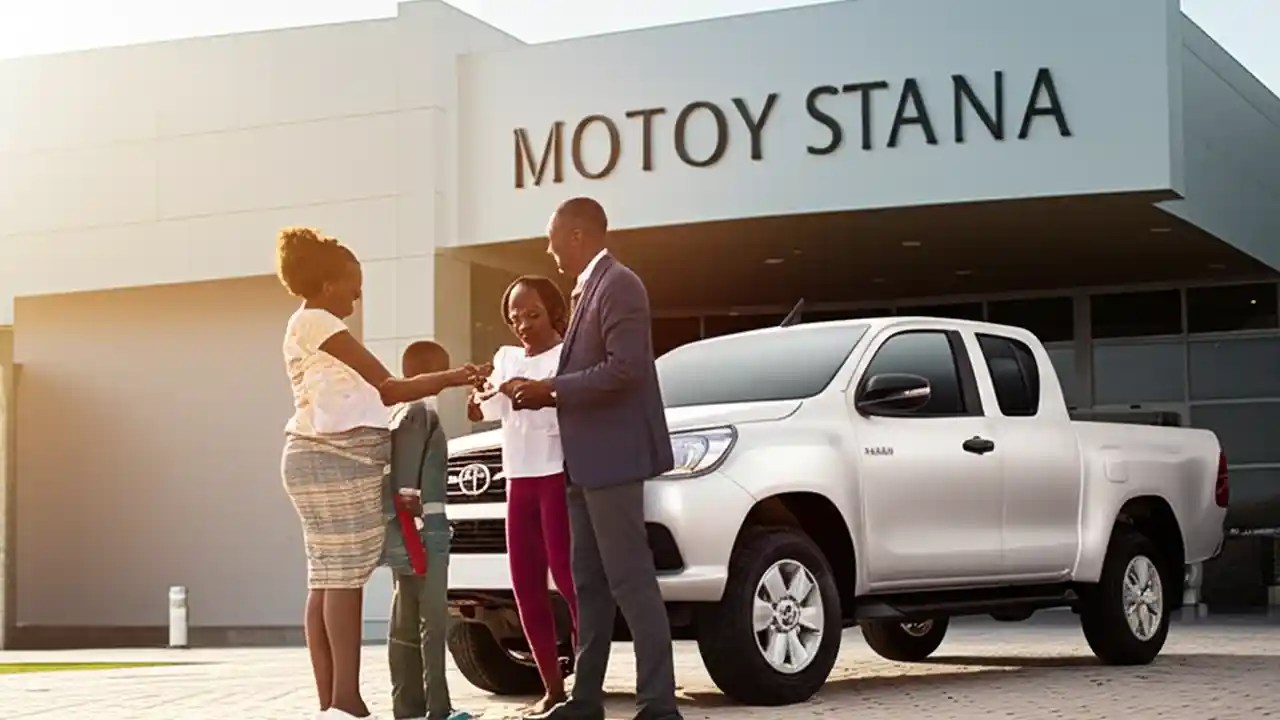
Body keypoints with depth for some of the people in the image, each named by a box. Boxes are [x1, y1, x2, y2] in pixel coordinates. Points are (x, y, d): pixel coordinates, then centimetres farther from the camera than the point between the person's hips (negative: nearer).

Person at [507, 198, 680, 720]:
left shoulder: (618, 285, -13)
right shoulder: (588, 289, 18)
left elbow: (625, 369, -23)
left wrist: (550, 390, -16)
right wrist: (545, 394, 7)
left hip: (613, 457, -10)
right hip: (587, 461, 10)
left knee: (631, 580, -9)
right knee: (589, 582, 13)